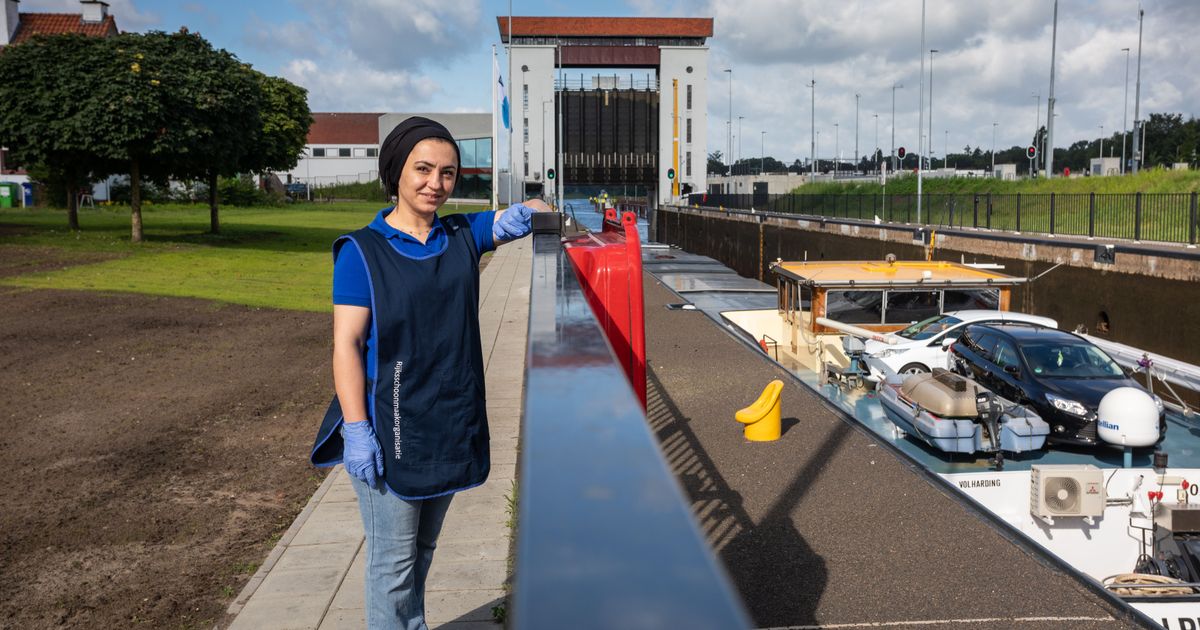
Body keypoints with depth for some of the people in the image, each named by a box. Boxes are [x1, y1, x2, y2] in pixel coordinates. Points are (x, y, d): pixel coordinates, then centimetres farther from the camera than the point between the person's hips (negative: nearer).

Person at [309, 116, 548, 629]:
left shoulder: (462, 236, 4)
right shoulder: (362, 251, -9)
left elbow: (537, 213, 9)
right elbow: (346, 344, -13)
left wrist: (520, 215, -16)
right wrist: (357, 431, -19)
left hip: (451, 426, 5)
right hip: (390, 430, -5)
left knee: (423, 550, 21)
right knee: (393, 560, 4)